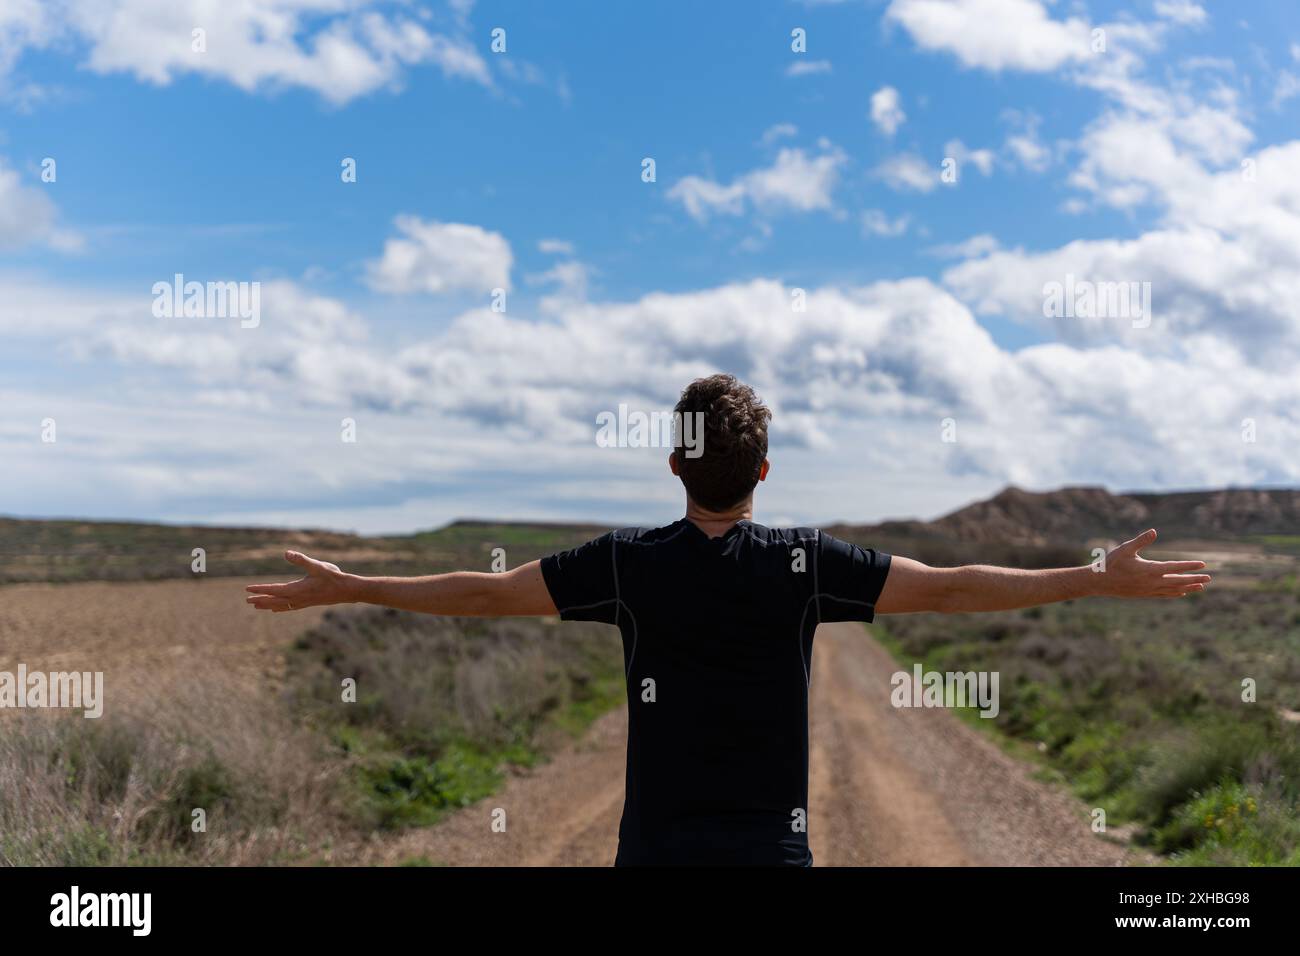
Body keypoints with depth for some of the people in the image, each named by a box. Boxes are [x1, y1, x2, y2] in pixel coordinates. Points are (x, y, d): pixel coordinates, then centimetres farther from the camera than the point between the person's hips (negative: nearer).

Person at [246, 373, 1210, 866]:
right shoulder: (805, 563, -8)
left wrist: (346, 587, 8)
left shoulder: (629, 561, -6)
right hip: (771, 843, 0)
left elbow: (488, 592, -3)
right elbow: (948, 588, -9)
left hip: (656, 842, 1)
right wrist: (1105, 579, -2)